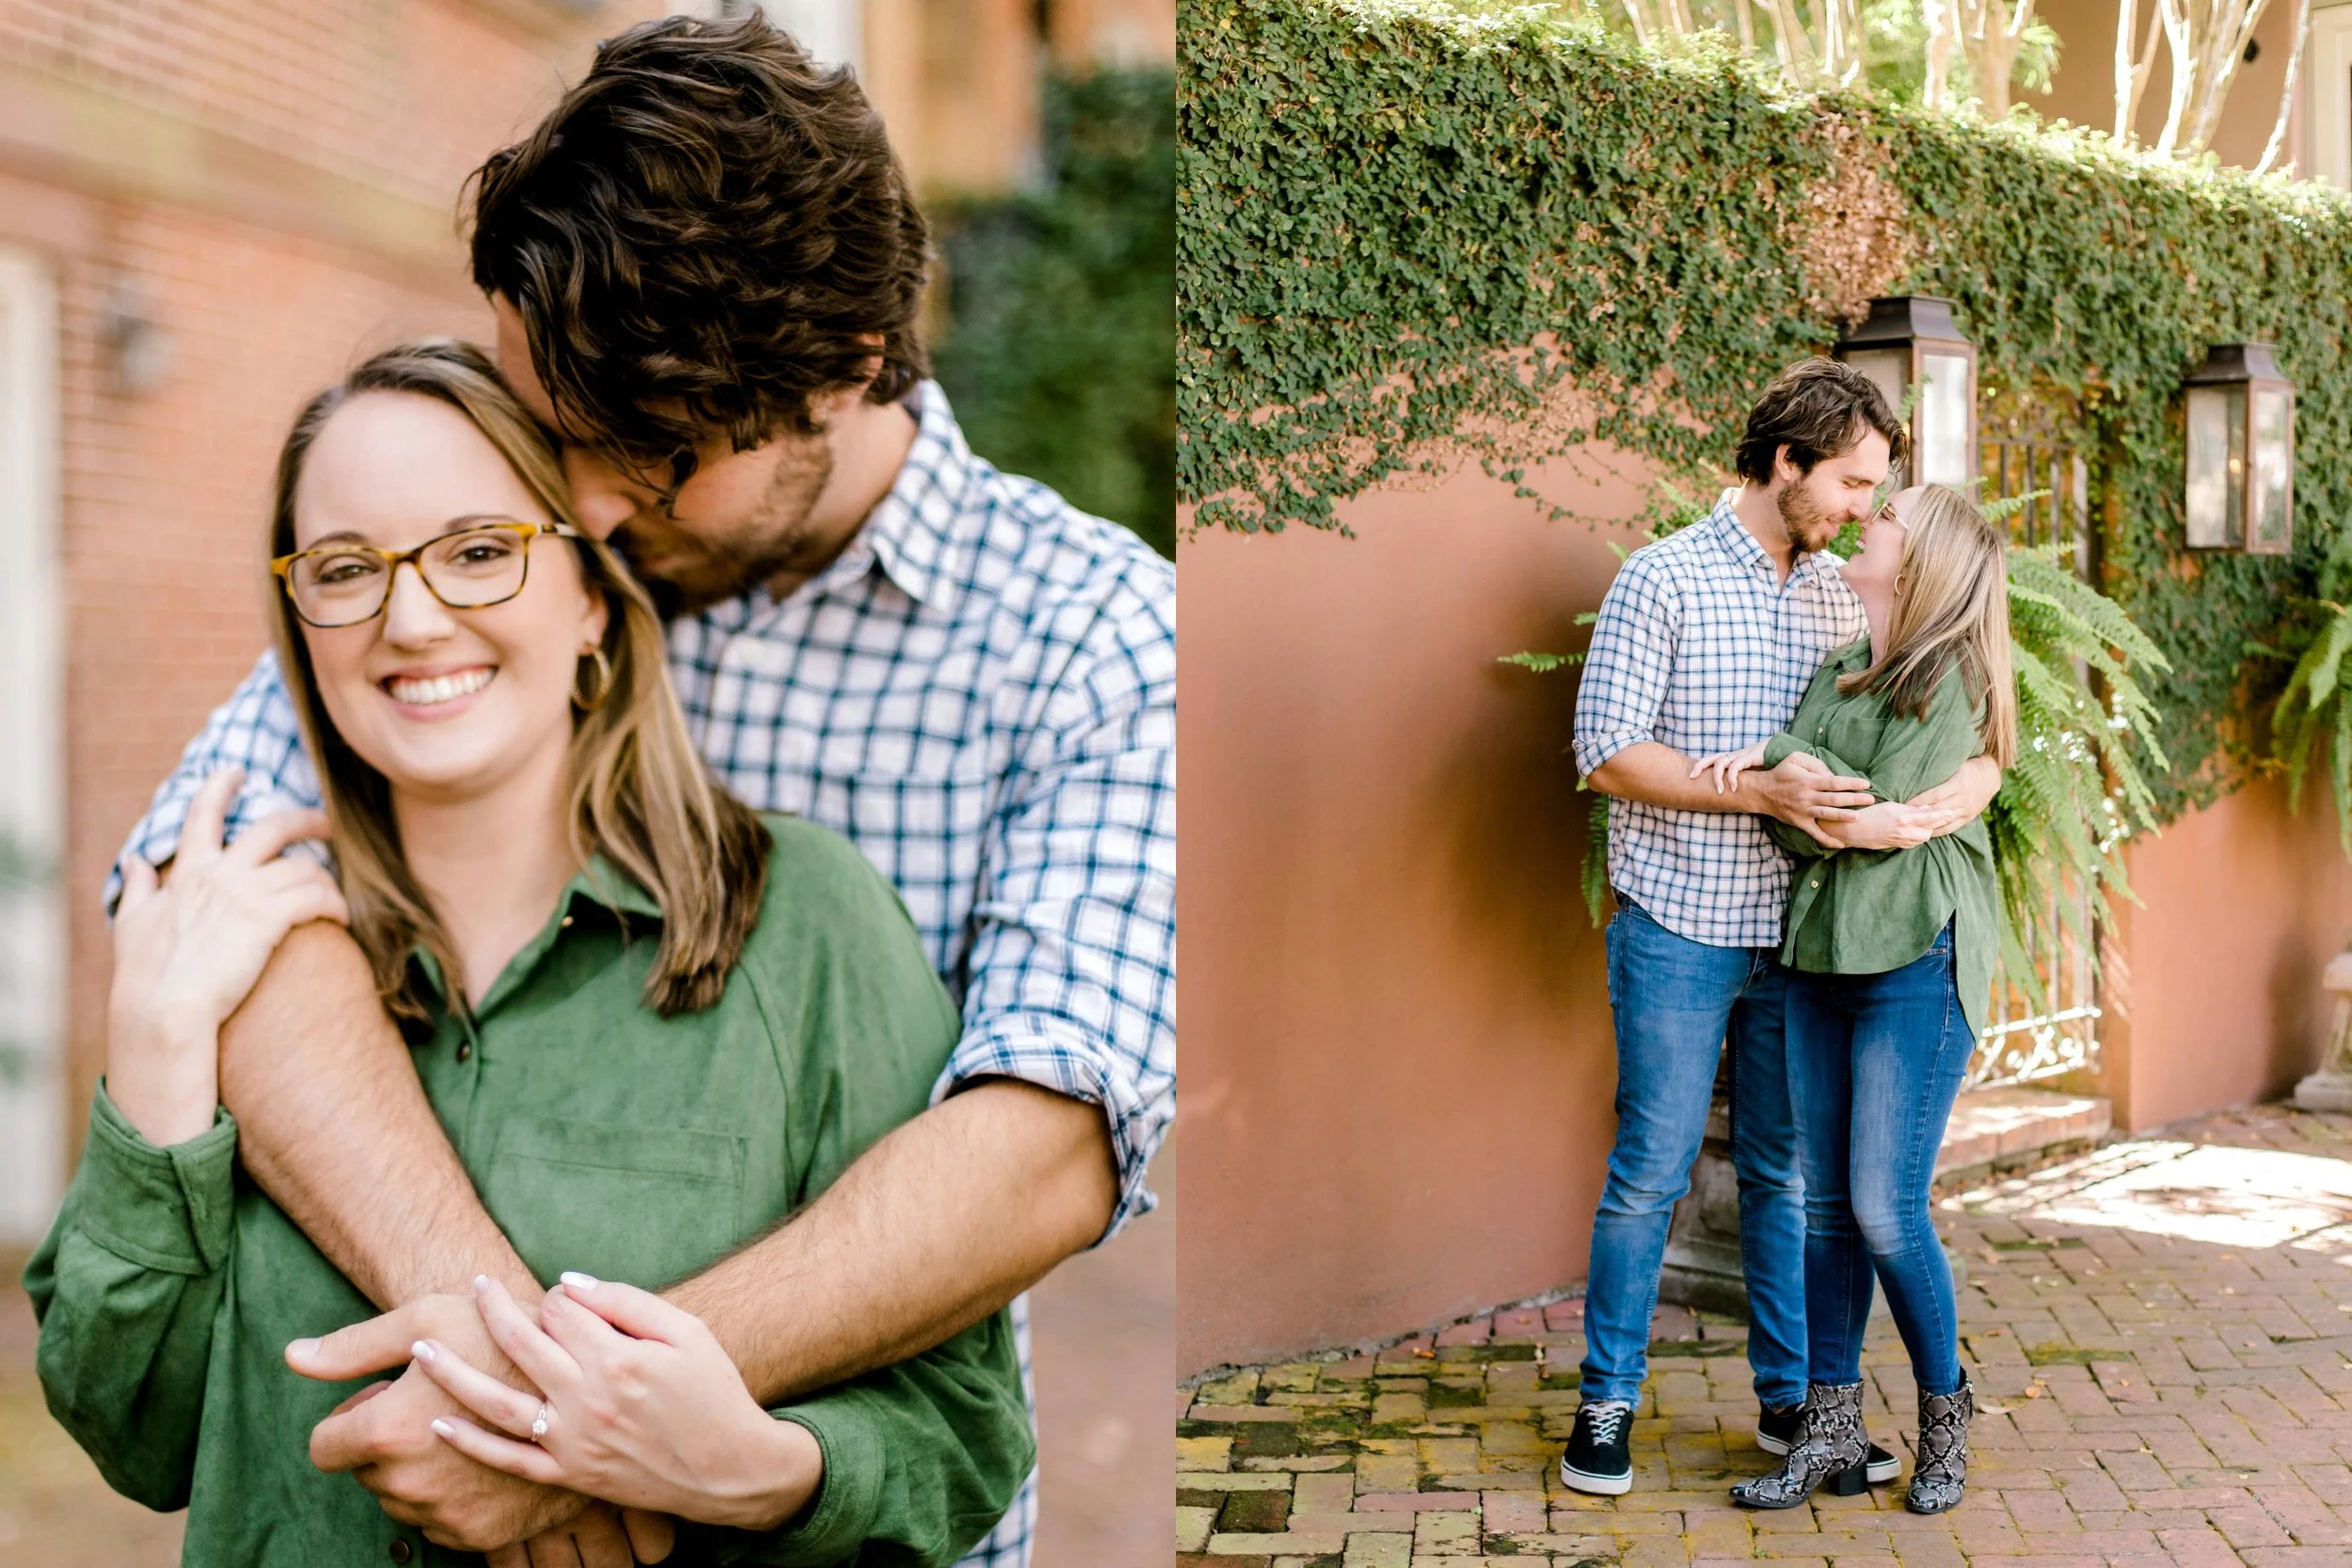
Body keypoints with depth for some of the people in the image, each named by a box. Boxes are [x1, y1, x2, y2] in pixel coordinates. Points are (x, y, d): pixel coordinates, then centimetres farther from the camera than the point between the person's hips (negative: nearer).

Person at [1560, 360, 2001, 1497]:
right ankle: (1607, 1404, 14)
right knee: (1651, 1172, 0)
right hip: (1679, 928, -5)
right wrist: (1761, 792, -20)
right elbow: (1606, 752, -12)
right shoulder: (1664, 577, -7)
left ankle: (1791, 1400, 24)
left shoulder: (1842, 593, 10)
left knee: (1789, 1175, 12)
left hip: (1796, 932, 5)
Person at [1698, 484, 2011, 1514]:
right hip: (1821, 952, 7)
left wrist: (1775, 756, -10)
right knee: (1826, 1205, 8)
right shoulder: (1836, 672, 13)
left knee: (1886, 1209, -6)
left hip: (1916, 962, -7)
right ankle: (1831, 1430, 17)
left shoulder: (1952, 681, -8)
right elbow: (1801, 824, 8)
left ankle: (1945, 1418, 15)